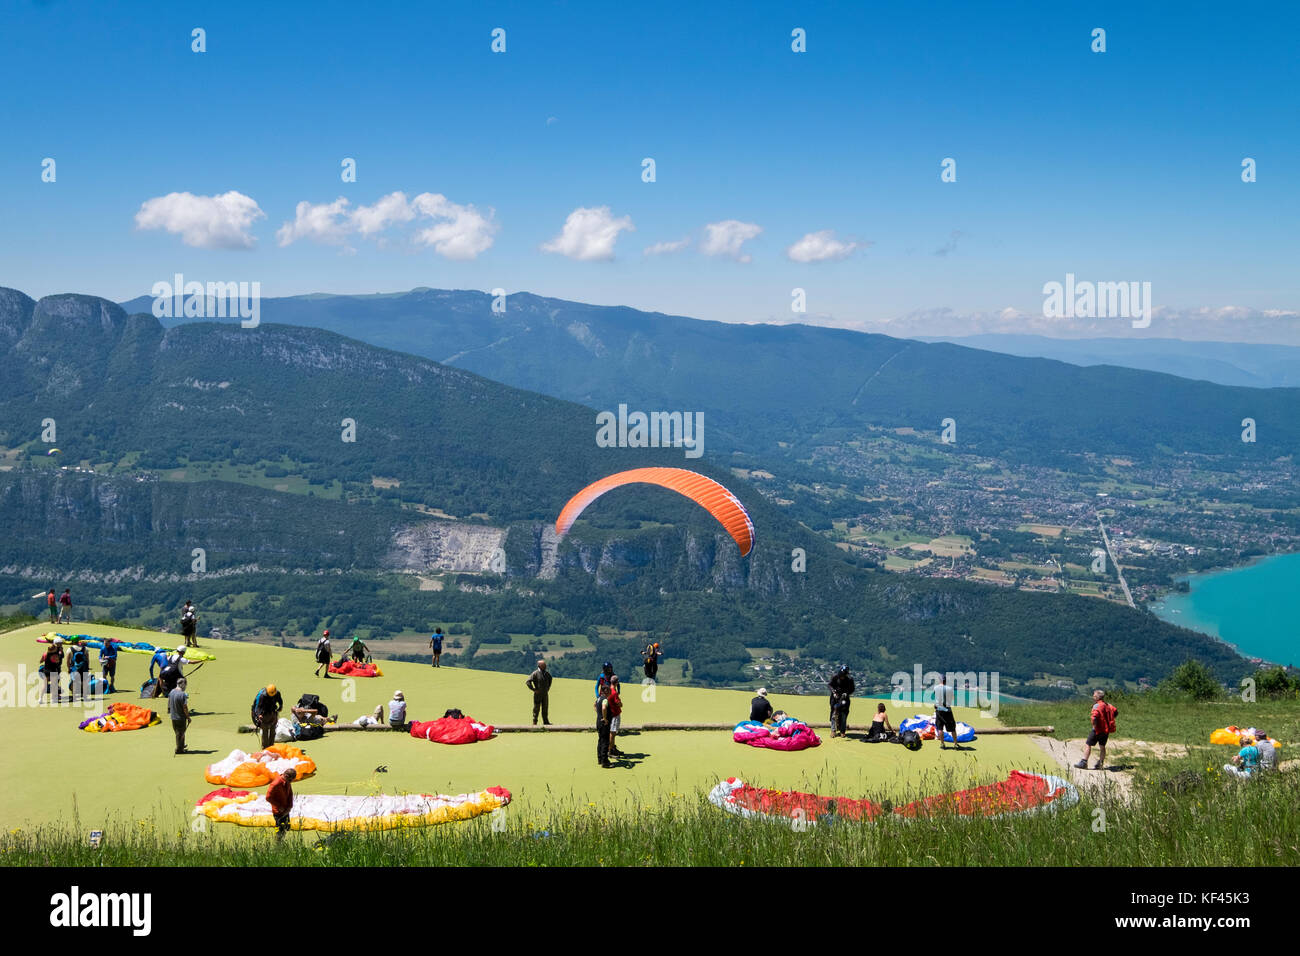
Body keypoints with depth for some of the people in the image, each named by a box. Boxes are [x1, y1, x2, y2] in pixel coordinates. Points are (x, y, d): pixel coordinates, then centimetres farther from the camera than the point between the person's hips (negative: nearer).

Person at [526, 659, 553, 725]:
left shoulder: (546, 673, 6)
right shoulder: (535, 673, -13)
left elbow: (550, 679, 29)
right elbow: (528, 682, -17)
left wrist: (548, 687, 19)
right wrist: (534, 689, -16)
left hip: (545, 694, 5)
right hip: (538, 694, -5)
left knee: (545, 708, 8)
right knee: (536, 708, -1)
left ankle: (545, 722, 15)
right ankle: (534, 722, 5)